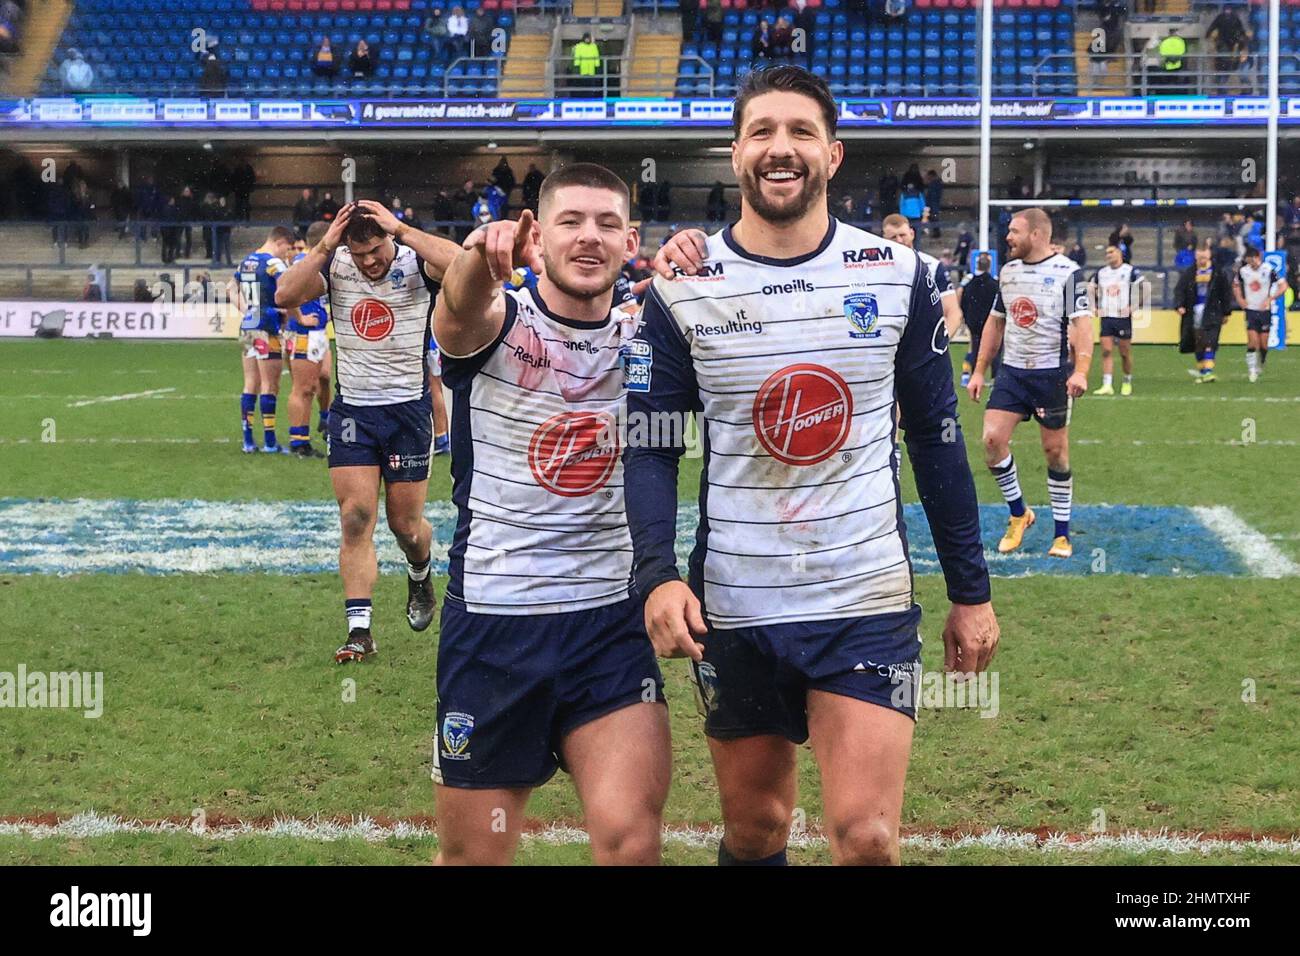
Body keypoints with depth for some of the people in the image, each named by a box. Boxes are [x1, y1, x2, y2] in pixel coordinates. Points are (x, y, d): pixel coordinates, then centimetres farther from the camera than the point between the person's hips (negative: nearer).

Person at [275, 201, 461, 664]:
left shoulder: (415, 262, -9)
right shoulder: (334, 265, -2)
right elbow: (284, 296, -17)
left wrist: (402, 230, -28)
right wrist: (324, 246, -23)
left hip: (408, 406, -2)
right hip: (352, 408, 2)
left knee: (405, 523, 5)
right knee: (355, 517, -7)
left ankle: (420, 577, 40)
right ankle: (359, 630, -4)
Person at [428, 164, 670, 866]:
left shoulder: (644, 339, 5)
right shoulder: (497, 323, -5)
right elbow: (462, 308, -28)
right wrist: (480, 260, -53)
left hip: (613, 618, 2)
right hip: (490, 618, -1)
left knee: (631, 838, -16)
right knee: (470, 853, 9)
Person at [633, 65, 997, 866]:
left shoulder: (899, 278, 0)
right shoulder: (683, 289, -2)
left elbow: (938, 441, 6)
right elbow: (650, 448, -1)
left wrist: (972, 591, 6)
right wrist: (657, 576, -17)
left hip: (869, 599, 0)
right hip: (734, 608, 1)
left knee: (866, 837, -10)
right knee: (754, 829, 12)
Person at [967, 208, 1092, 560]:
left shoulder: (1067, 272, -10)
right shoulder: (1007, 272, 9)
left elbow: (1082, 323, -17)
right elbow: (995, 322, 17)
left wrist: (1081, 370, -30)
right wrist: (979, 371, 15)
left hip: (1052, 374, -5)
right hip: (1011, 372, 5)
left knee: (1055, 451, 3)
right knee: (992, 438, -10)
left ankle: (1062, 534, 14)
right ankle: (1018, 514, 10)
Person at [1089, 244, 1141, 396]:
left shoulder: (1130, 271, -4)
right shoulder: (1100, 273, 11)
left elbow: (1142, 290, -6)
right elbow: (1091, 290, 21)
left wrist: (1133, 307, -13)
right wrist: (1096, 307, 9)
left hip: (1123, 316, -4)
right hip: (1106, 317, 4)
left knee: (1125, 352, 5)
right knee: (1106, 351, -5)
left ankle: (1127, 382, 22)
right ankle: (1107, 385, -7)